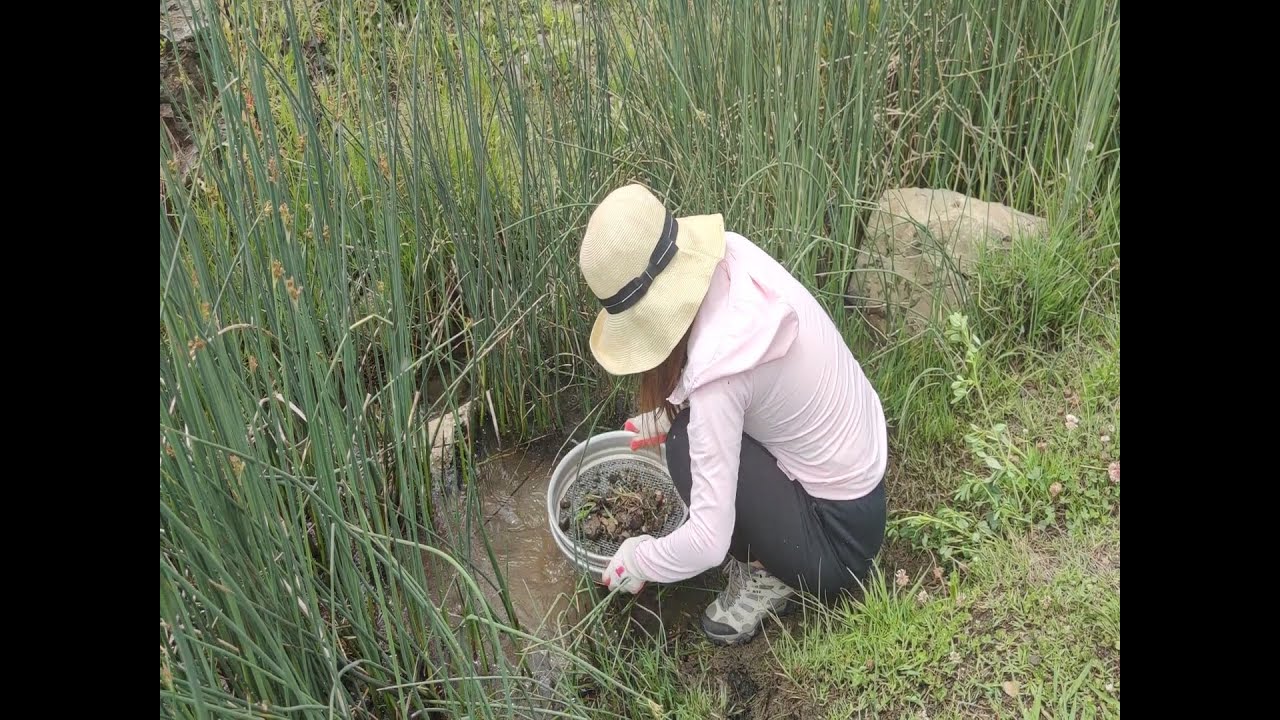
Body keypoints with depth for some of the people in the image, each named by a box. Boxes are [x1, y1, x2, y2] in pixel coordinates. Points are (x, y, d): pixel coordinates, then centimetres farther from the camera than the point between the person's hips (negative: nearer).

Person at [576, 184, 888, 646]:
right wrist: (672, 409, 3)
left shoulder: (716, 371, -32)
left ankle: (764, 576, 3)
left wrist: (639, 562, -8)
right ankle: (764, 551, 16)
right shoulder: (734, 256, -13)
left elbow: (709, 542, -28)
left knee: (687, 444, -16)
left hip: (840, 539, -8)